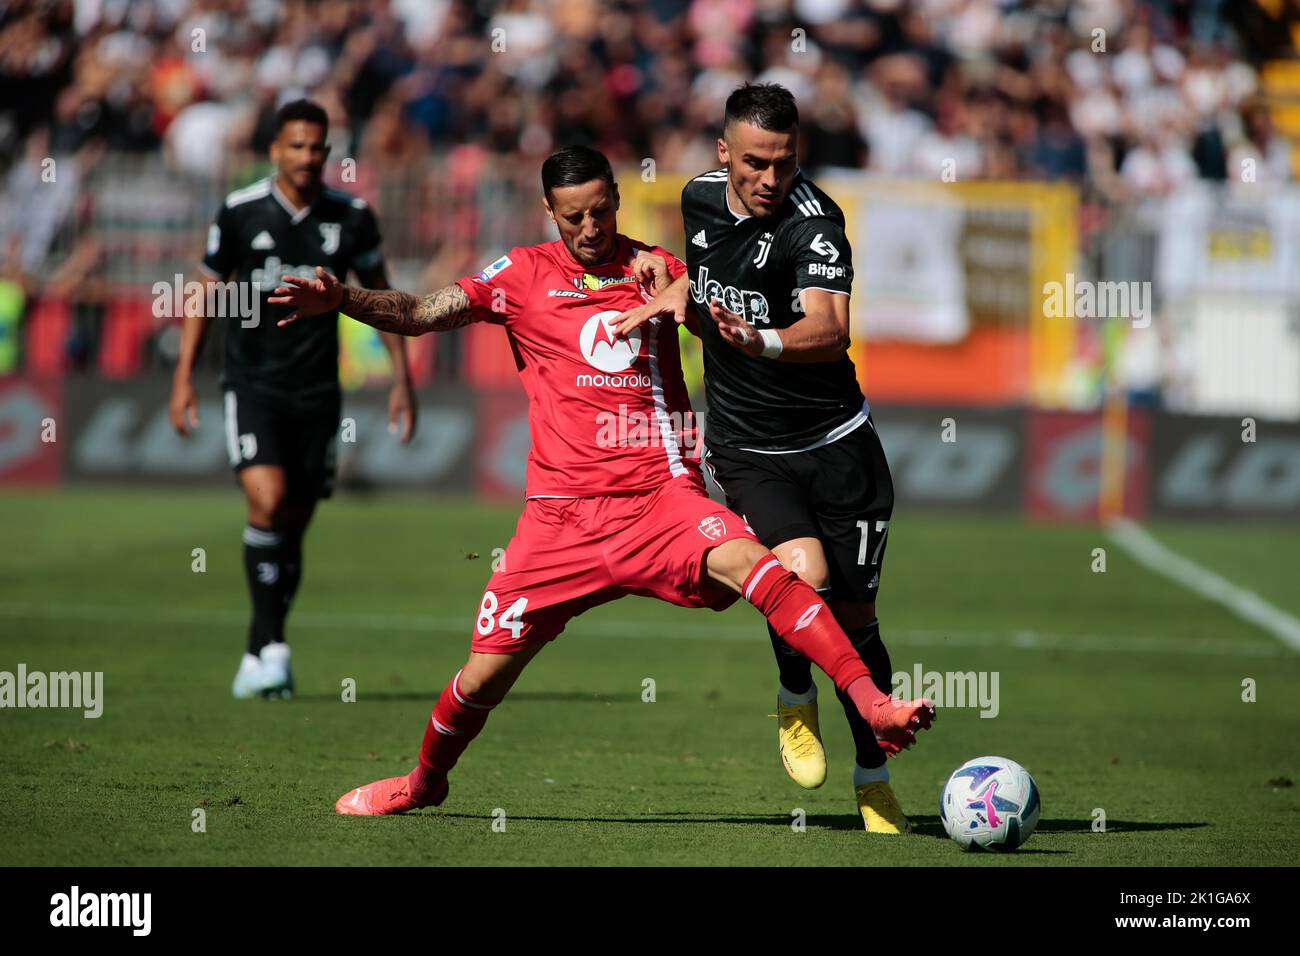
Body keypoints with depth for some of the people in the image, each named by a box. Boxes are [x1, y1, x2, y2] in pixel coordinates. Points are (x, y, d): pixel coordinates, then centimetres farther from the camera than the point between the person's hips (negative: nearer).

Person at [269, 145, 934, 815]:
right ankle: (425, 780, 33)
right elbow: (423, 315, 0)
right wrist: (341, 300, -17)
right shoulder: (523, 275, 8)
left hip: (661, 498, 0)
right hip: (561, 514, 0)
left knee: (745, 560, -31)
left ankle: (875, 708, -39)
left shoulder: (654, 268, 12)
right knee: (484, 675, 1)